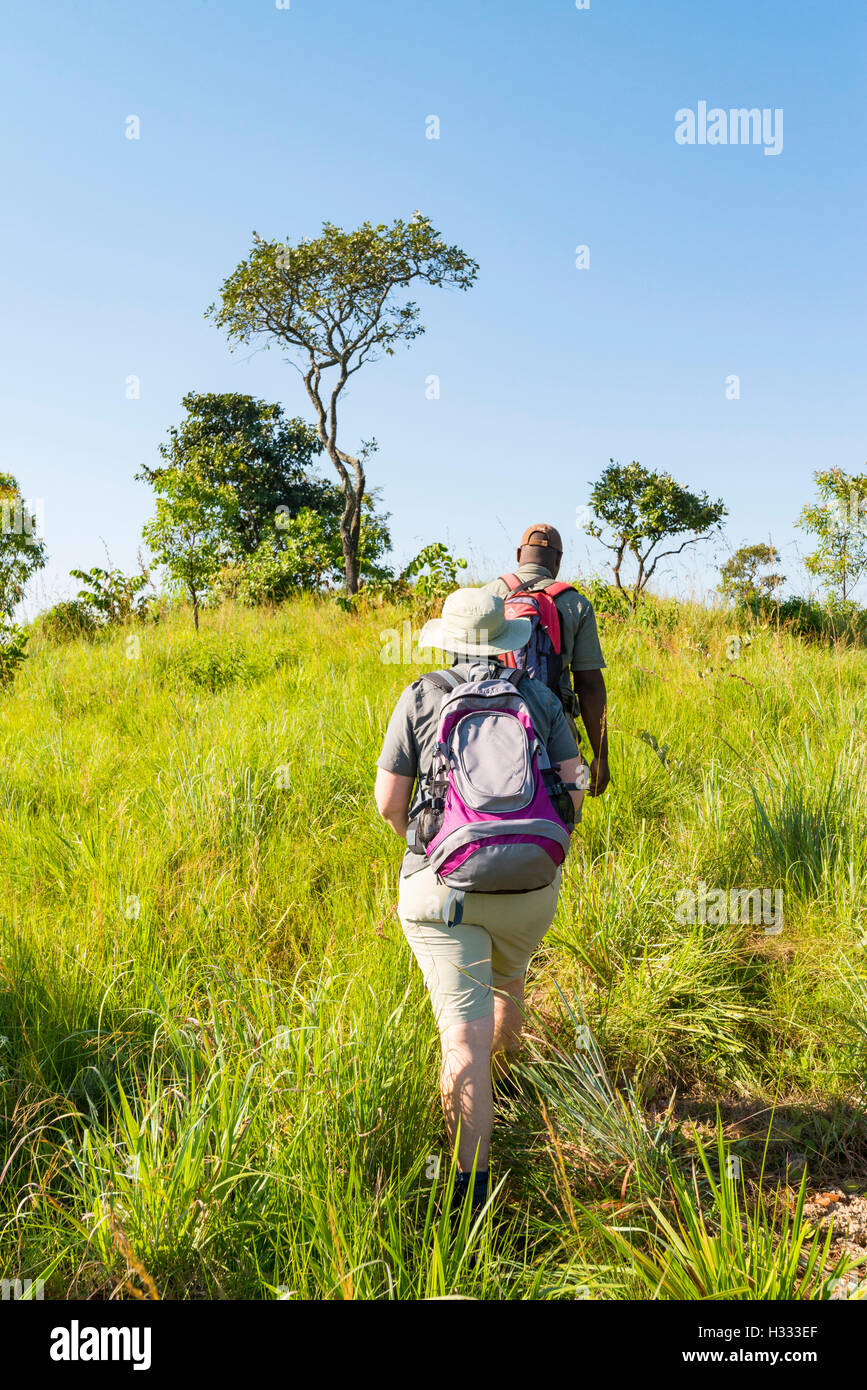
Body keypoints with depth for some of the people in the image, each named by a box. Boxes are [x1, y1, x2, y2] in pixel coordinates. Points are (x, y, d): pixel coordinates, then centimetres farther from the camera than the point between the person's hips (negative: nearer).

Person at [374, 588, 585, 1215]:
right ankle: (503, 1076, 56)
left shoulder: (421, 697, 1)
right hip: (530, 884, 3)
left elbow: (389, 801, 1)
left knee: (464, 1032, -4)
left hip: (441, 883, -3)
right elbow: (574, 790, 1)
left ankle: (471, 1184, -8)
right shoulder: (540, 696, 5)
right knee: (506, 976, 31)